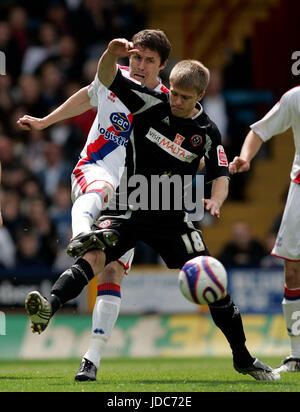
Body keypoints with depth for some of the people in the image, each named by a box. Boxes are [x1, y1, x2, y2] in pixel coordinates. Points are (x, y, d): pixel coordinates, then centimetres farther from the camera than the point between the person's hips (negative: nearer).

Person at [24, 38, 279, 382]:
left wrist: (215, 200, -23)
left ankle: (243, 358, 13)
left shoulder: (206, 133, -2)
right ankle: (49, 307, -46)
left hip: (173, 218, 1)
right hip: (131, 209, -1)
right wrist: (112, 54, -31)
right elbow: (106, 79, -8)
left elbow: (220, 175, 0)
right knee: (94, 255, -27)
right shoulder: (152, 104, -4)